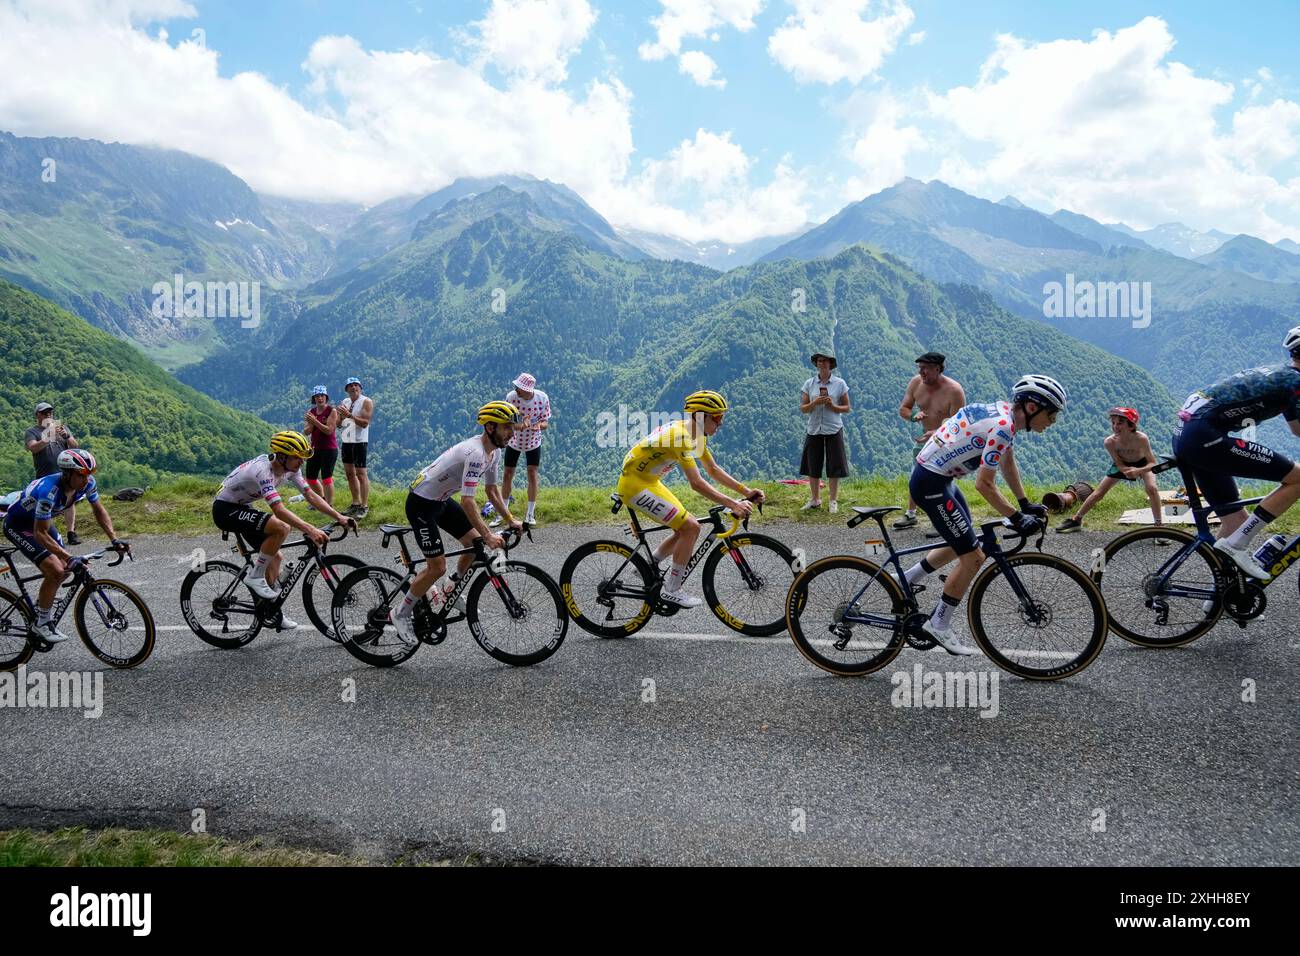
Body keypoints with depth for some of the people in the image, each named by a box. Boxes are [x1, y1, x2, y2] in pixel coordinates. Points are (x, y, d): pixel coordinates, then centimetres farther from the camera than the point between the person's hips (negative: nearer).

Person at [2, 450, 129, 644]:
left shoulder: (87, 482, -19)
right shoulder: (49, 492, -38)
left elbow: (99, 511, -5)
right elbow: (40, 534, -34)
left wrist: (115, 539, -16)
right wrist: (70, 558, -41)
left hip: (40, 520, 7)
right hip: (18, 525, -7)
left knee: (65, 568, 4)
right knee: (55, 571, -19)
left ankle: (41, 605, 30)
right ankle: (42, 623, -1)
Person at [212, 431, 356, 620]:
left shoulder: (290, 468, -7)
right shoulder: (263, 471, -33)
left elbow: (310, 495, -6)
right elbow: (279, 510, -41)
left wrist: (339, 517, -17)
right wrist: (310, 530, -49)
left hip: (241, 508, 9)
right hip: (225, 509, -9)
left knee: (274, 556, 6)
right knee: (281, 528, -29)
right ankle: (255, 576, -12)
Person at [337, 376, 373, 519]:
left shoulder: (366, 402, -6)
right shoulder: (344, 402, 14)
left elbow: (365, 423, -16)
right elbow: (338, 424, 11)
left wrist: (349, 415, -25)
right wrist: (341, 416, -9)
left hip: (359, 442, -7)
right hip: (346, 441, 7)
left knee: (361, 474, -8)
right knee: (349, 474, 11)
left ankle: (364, 507, -6)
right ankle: (355, 504, 20)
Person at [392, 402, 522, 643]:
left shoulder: (494, 451, 0)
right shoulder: (475, 453, -30)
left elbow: (492, 489, 12)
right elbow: (467, 501, -33)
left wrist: (511, 520, 8)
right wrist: (488, 535, -31)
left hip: (441, 500, 9)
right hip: (421, 504, -9)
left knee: (476, 543, 6)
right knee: (437, 567, -8)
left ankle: (451, 593, 26)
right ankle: (400, 614, 9)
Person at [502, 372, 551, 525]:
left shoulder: (542, 398, -23)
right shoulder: (511, 397, -25)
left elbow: (546, 422, -13)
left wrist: (540, 425, -37)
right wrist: (518, 425, -44)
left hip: (533, 442, 0)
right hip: (513, 441, 0)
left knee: (532, 475, -5)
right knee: (508, 474, 5)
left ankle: (530, 514, 6)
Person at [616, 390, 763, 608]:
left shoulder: (696, 434, 6)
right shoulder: (682, 436, -24)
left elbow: (713, 469, 12)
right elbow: (696, 484, -31)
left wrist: (746, 491, 4)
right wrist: (733, 504, -31)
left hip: (649, 482, 10)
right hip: (635, 485, -10)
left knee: (687, 528, 10)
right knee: (690, 527, -14)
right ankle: (671, 590, -4)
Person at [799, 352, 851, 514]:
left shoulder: (839, 383, 1)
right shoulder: (809, 384, 5)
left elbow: (847, 408, 3)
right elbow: (803, 408, 3)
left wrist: (832, 406, -15)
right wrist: (815, 403, -15)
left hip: (833, 430, -2)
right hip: (814, 430, 2)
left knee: (834, 467, 0)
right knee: (813, 466, 5)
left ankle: (833, 501, 11)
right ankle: (814, 499, 19)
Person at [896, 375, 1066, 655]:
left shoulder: (1004, 411, 7)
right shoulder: (1002, 427, -22)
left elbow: (1008, 464, 18)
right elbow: (984, 484, -23)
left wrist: (1025, 505, 15)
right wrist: (1017, 518, -16)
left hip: (938, 477, 10)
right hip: (930, 483, -10)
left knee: (963, 544, 24)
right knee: (973, 557, -5)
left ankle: (905, 580, 32)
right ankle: (939, 625, 5)